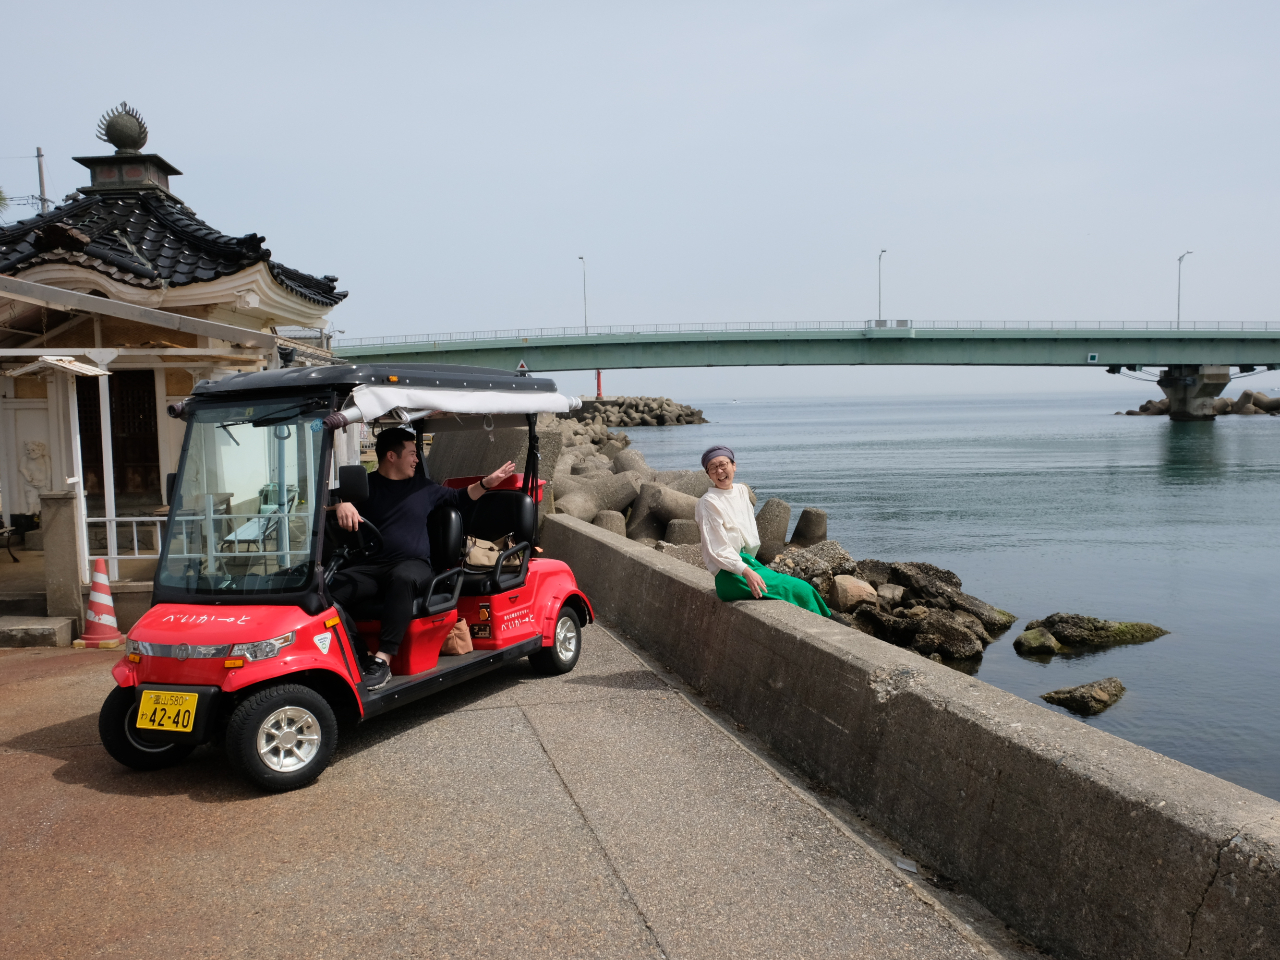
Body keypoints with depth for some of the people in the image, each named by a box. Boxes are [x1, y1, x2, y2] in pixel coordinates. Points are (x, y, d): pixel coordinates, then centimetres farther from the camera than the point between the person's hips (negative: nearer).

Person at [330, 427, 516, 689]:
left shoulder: (424, 486, 21)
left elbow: (459, 497, 33)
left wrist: (486, 483, 19)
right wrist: (342, 504, -24)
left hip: (413, 565, 0)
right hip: (371, 567, 0)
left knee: (402, 578, -39)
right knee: (331, 587, -31)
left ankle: (383, 660, -41)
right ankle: (357, 655, -23)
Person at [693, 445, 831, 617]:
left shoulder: (742, 490, 12)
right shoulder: (708, 502, -11)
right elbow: (717, 549, -16)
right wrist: (746, 572, -25)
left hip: (748, 562, 8)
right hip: (729, 573, -8)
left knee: (803, 587, -4)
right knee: (800, 590, -14)